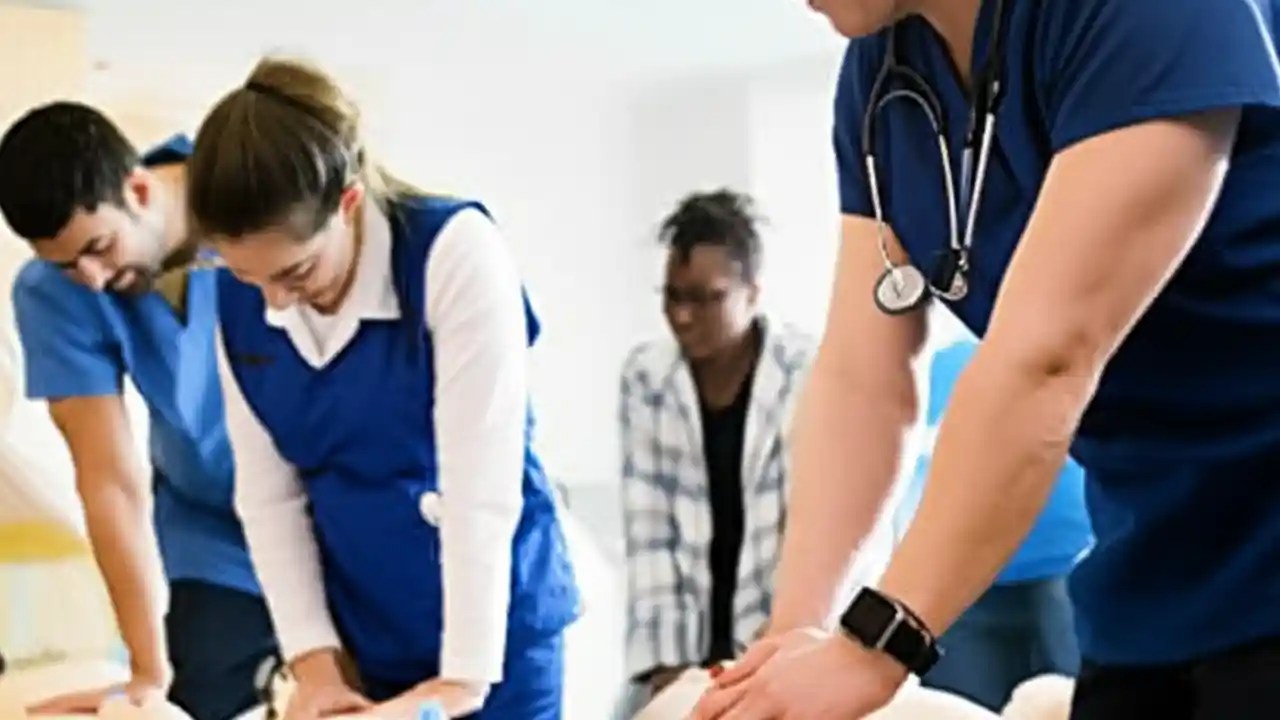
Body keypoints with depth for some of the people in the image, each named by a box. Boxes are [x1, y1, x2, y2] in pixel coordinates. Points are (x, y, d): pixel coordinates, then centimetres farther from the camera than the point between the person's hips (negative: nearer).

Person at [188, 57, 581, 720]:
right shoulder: (239, 300, -2)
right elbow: (267, 491, 0)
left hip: (491, 628, -4)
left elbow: (481, 483, -21)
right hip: (357, 637, 4)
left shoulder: (455, 250, -18)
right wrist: (312, 657, -7)